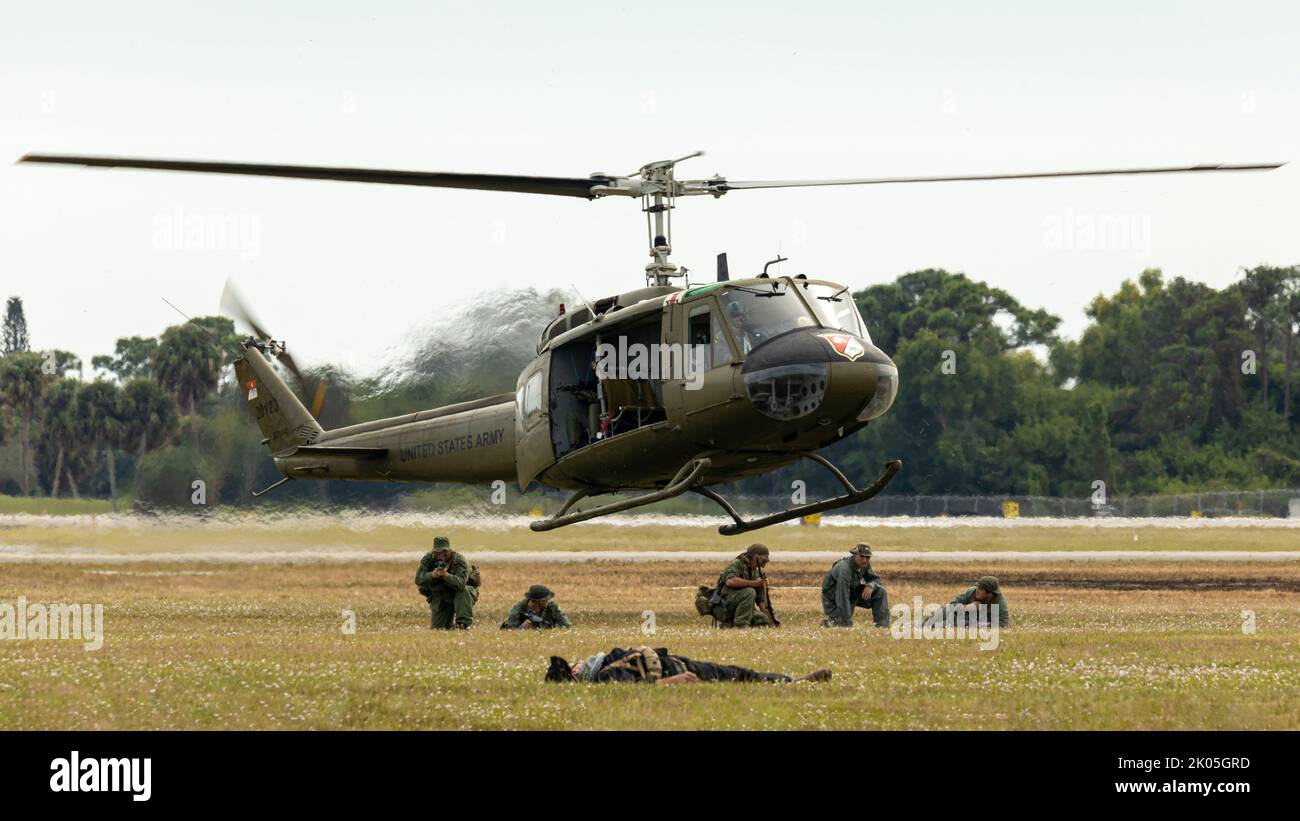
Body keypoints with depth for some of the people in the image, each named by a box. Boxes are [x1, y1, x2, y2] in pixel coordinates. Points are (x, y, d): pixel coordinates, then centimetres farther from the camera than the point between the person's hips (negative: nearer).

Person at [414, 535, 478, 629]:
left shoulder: (459, 560, -26)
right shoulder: (428, 559, -15)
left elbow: (461, 584, -40)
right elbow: (418, 580, -24)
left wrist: (446, 575, -57)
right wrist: (432, 575, -43)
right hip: (440, 597, 3)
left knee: (464, 591, -37)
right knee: (437, 628, -5)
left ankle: (463, 624, -28)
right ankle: (452, 619, 29)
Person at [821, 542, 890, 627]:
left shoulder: (864, 564, -10)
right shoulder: (844, 569, -34)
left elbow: (876, 579, 1)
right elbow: (843, 599, -36)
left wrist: (871, 586, -27)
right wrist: (848, 624, -36)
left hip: (853, 595, 7)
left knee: (880, 592, -9)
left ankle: (882, 626, -4)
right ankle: (831, 621, 15)